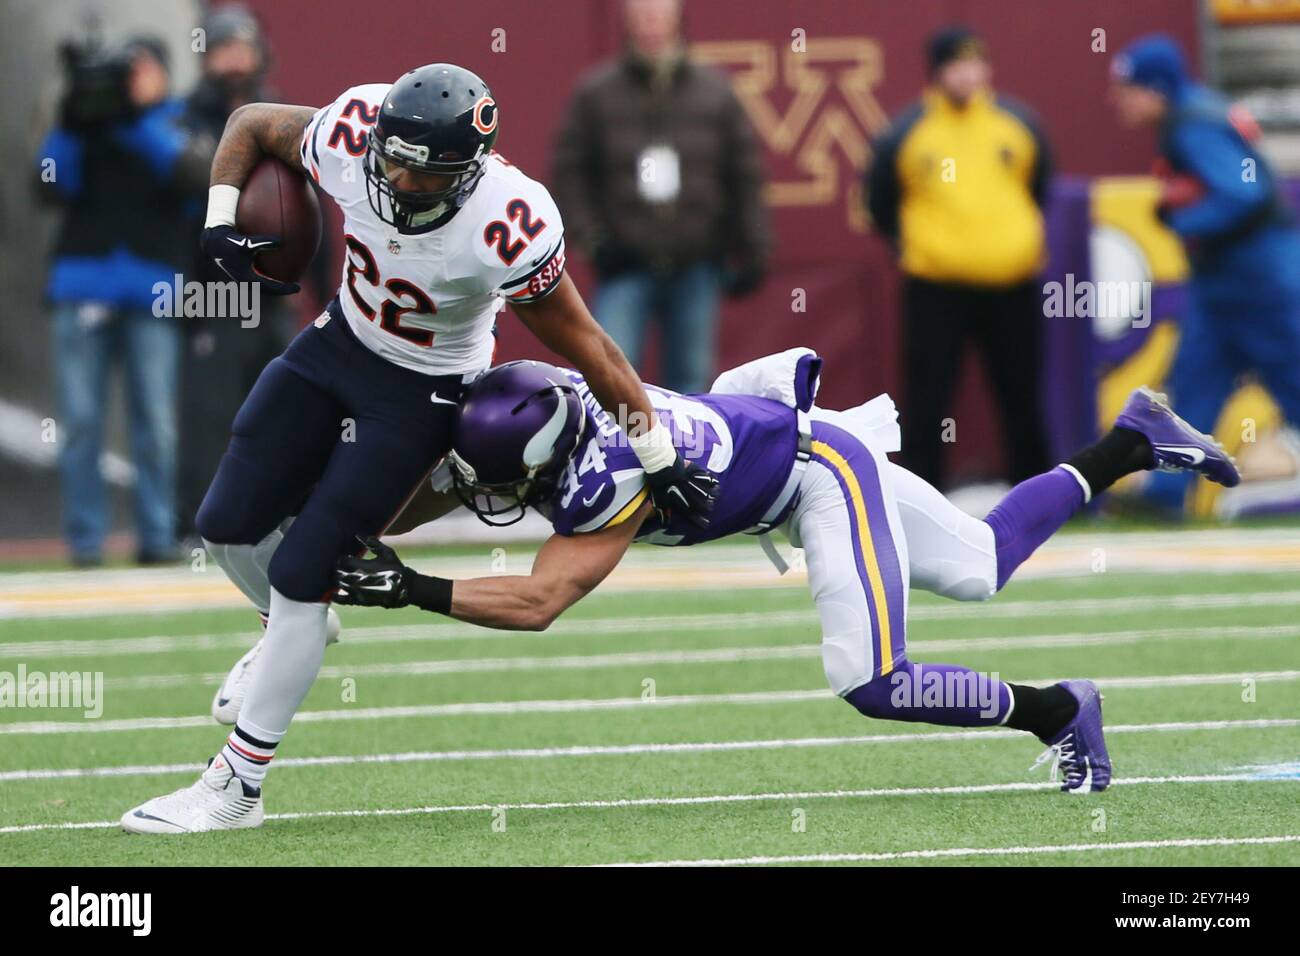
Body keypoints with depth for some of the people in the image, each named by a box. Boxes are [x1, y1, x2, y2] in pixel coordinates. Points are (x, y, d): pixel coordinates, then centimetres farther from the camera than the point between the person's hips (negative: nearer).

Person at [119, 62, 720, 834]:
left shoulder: (508, 228, -35)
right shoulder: (351, 138, -24)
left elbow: (586, 348, -22)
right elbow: (251, 124, -2)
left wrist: (660, 458, -14)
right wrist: (221, 226, -15)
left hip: (420, 393, -5)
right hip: (338, 342, 5)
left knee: (300, 578, -10)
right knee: (230, 526, 10)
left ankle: (238, 785, 4)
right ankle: (297, 631, 45)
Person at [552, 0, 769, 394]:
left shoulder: (714, 92, 5)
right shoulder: (596, 93, 2)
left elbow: (746, 174, 8)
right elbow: (569, 172, 3)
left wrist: (752, 254, 3)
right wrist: (592, 240, -7)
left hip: (695, 269, 2)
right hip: (626, 269, -2)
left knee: (690, 376, 7)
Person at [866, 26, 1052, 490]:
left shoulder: (1018, 124, 6)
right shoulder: (907, 132, -3)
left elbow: (1040, 188, 20)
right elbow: (880, 199, 9)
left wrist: (1033, 238, 14)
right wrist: (904, 242, 6)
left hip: (1010, 282, 3)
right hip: (936, 287, -3)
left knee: (1021, 399, 9)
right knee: (927, 399, -3)